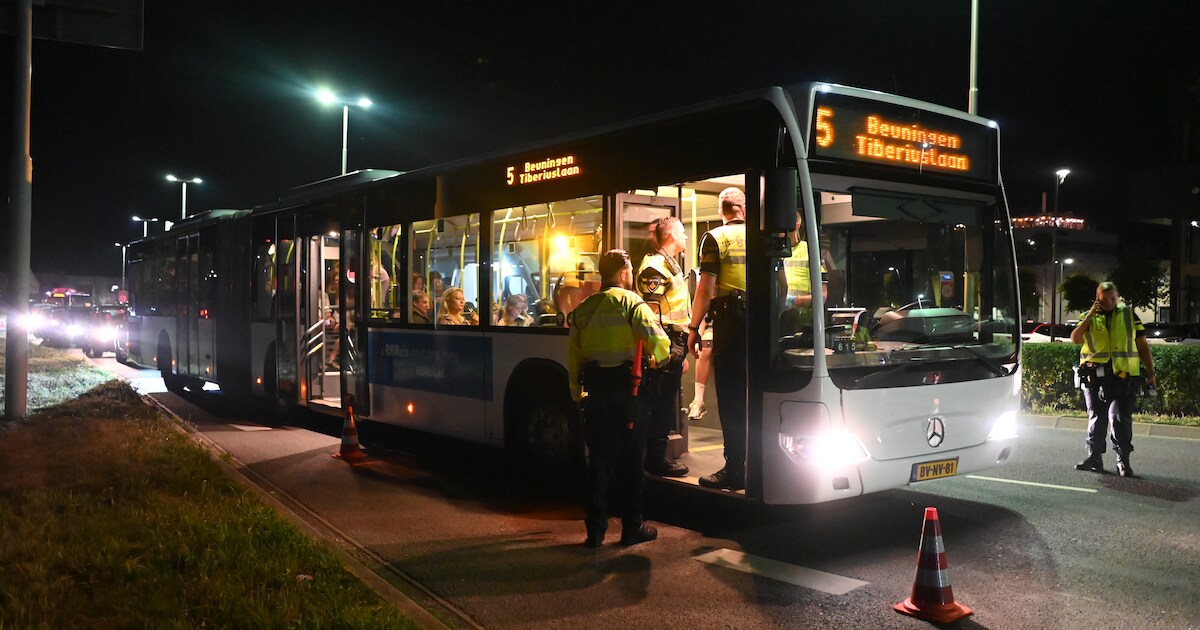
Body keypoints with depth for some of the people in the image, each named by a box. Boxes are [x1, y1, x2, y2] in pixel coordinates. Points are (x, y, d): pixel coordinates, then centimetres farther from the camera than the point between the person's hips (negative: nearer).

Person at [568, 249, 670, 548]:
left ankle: (595, 530, 13)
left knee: (598, 458, 11)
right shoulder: (631, 302, -6)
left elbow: (573, 357, 8)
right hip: (624, 386, -4)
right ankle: (632, 528, 14)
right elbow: (658, 340, -17)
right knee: (630, 459, 6)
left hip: (595, 389, 5)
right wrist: (656, 359, 4)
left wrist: (577, 393, 14)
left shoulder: (582, 309, 10)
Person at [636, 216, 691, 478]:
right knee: (660, 404, -6)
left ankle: (657, 456, 20)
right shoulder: (655, 265, -11)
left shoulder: (671, 265, 22)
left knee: (666, 404, 13)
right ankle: (656, 459, -1)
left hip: (675, 345, 10)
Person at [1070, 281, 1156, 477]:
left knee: (1119, 417, -10)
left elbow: (1143, 345, 11)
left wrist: (1150, 373, 7)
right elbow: (1075, 339, -6)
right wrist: (1090, 316, -11)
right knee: (1096, 418, 8)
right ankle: (1095, 457, 18)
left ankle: (1123, 461, 0)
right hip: (1094, 376, 2)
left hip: (1123, 375, -1)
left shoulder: (1128, 315, 9)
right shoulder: (1089, 318, 10)